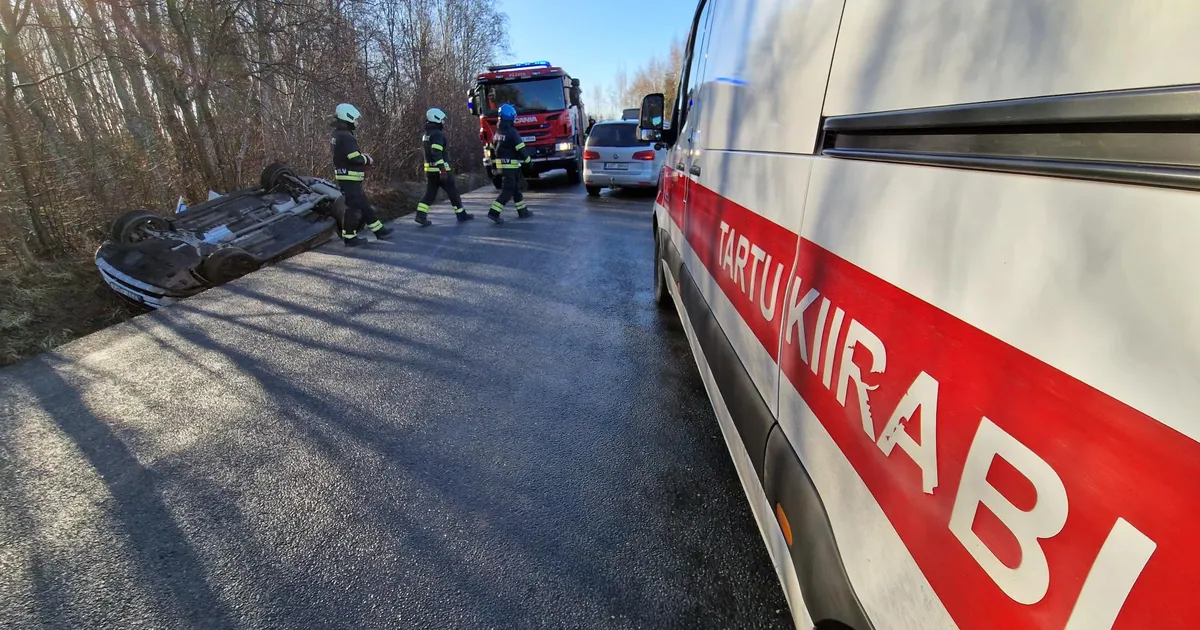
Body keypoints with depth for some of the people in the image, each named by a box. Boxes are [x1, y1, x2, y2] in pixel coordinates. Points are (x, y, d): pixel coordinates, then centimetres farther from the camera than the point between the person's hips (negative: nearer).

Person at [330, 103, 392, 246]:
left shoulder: (339, 134, 15)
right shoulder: (345, 136, -18)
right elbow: (355, 157, -24)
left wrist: (363, 157, 4)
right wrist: (368, 159, -6)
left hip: (348, 178, 11)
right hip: (349, 178, -11)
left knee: (364, 205, 15)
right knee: (353, 207, -5)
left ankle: (378, 230, 23)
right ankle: (349, 237, 0)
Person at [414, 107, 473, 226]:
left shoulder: (426, 135, 15)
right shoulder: (437, 134, -14)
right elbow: (437, 154, -24)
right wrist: (443, 170, -28)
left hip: (429, 170, 8)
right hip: (440, 170, -8)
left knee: (430, 194, 7)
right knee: (453, 192, 5)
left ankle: (421, 215, -5)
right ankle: (461, 214, 14)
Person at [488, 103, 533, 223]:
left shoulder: (498, 132, 10)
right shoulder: (512, 132, -16)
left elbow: (493, 148, 15)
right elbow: (521, 149, -17)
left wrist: (495, 162, 21)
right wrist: (528, 160, -5)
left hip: (501, 164, 9)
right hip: (511, 165, -9)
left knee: (516, 188, 16)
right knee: (508, 190, -7)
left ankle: (522, 211, 22)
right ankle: (494, 212, -13)